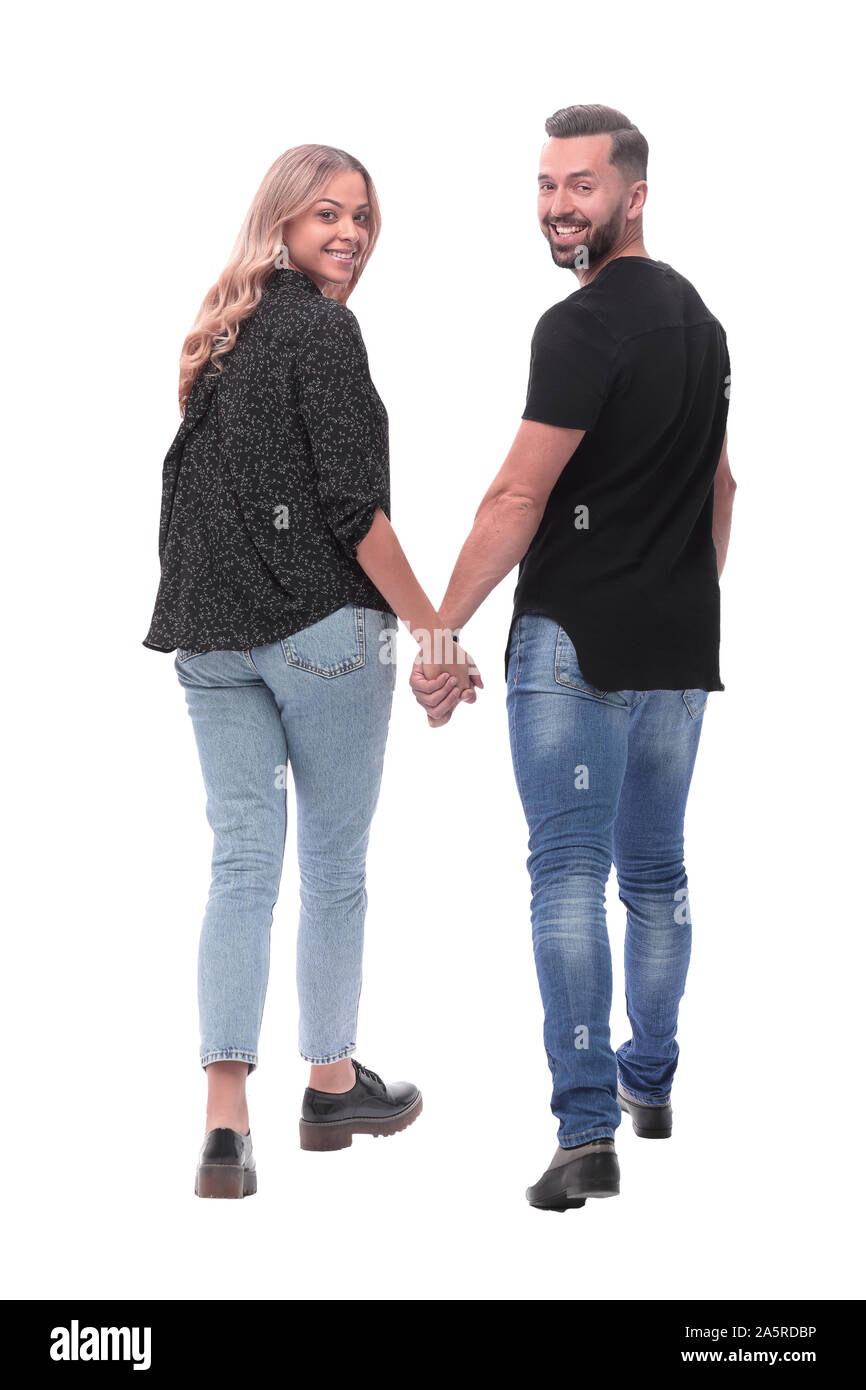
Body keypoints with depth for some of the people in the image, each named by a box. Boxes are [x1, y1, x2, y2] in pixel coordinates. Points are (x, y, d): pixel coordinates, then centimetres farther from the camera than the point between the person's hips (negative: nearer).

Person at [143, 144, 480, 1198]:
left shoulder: (221, 335, 15)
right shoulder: (322, 329, -9)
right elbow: (351, 502, -15)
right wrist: (430, 628, -11)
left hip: (211, 636, 7)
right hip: (321, 626, -7)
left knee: (240, 864, 3)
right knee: (333, 862, 9)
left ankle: (225, 1125, -4)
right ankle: (332, 1085, 23)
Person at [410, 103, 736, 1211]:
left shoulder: (582, 327, -14)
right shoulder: (699, 317, 13)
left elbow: (519, 497, -18)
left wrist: (441, 630, -14)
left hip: (576, 642, -8)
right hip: (683, 647, 8)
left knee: (568, 876, -6)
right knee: (657, 876, 18)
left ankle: (587, 1130, -10)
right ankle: (650, 1080, 32)